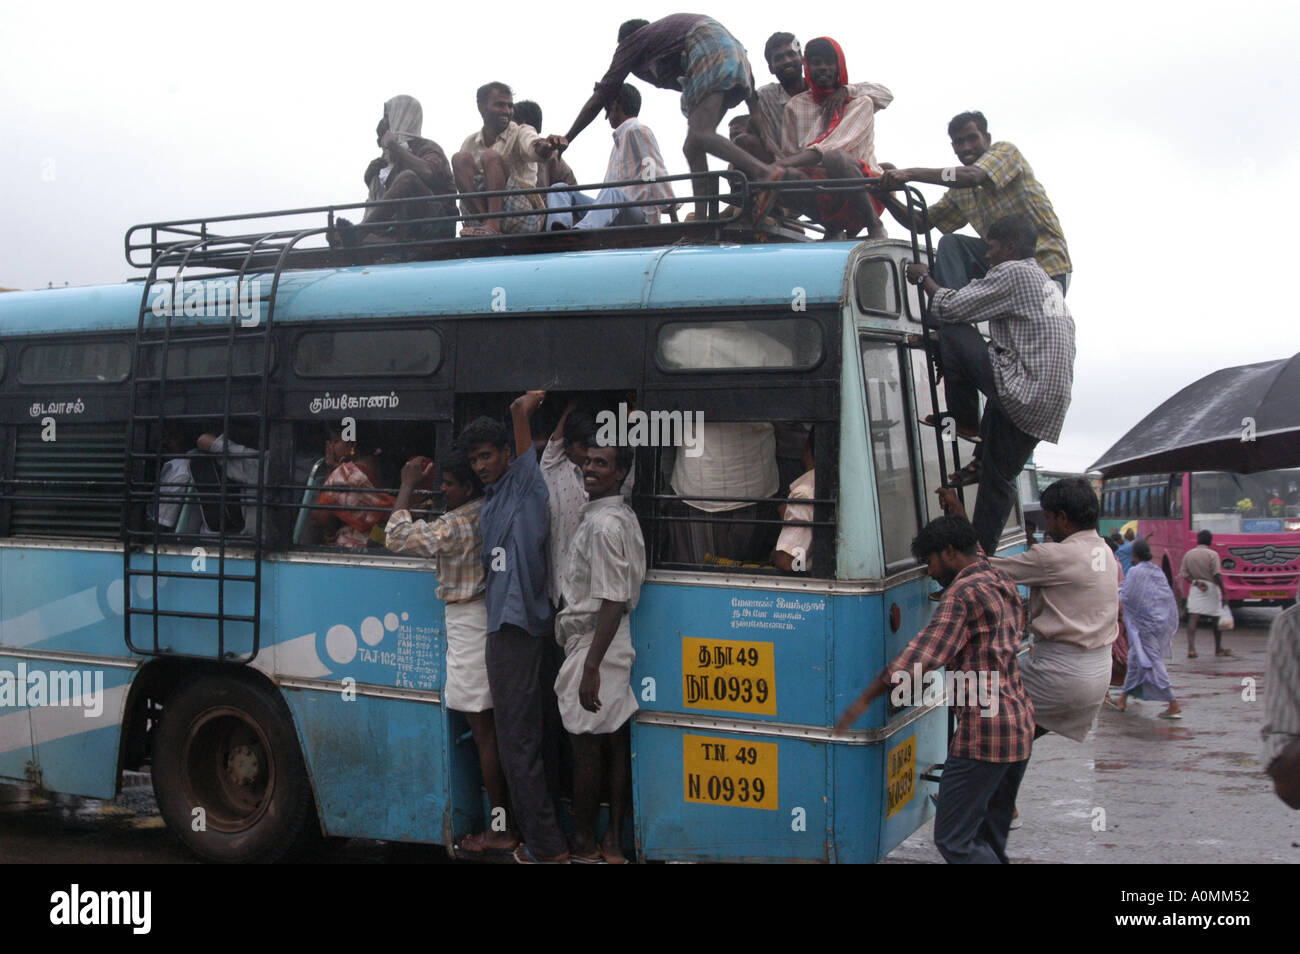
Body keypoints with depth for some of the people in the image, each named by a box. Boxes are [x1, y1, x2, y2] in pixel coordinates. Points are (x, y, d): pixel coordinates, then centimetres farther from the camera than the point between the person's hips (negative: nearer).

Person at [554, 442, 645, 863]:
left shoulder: (604, 525, -18)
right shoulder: (623, 515, 12)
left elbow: (613, 602, -23)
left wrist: (590, 667, -24)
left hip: (594, 643, -10)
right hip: (618, 643, 10)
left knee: (586, 749, 3)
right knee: (616, 745, 12)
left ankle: (583, 844, 15)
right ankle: (614, 841, 19)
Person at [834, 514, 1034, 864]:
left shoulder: (962, 593, -13)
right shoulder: (1004, 586, 14)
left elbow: (922, 657, -19)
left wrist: (865, 699, -14)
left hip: (984, 731, -10)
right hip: (1021, 728, 10)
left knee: (953, 839, -5)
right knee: (990, 840, 16)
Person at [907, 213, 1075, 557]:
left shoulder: (1012, 272, -4)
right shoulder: (1048, 284, 26)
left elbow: (952, 308, -8)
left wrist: (924, 279, 11)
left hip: (1023, 390, -10)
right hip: (1051, 403, 10)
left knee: (951, 333, -2)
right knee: (998, 480, 19)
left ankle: (965, 421, 6)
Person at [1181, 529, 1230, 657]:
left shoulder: (1188, 554, 6)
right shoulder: (1212, 555, -8)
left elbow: (1183, 574, 3)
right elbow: (1217, 575, -14)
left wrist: (1195, 582, 0)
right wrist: (1224, 592, -11)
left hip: (1195, 588, 3)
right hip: (1211, 589, -2)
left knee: (1193, 618, -7)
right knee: (1216, 620, 13)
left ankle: (1191, 648, -23)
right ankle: (1218, 649, 26)